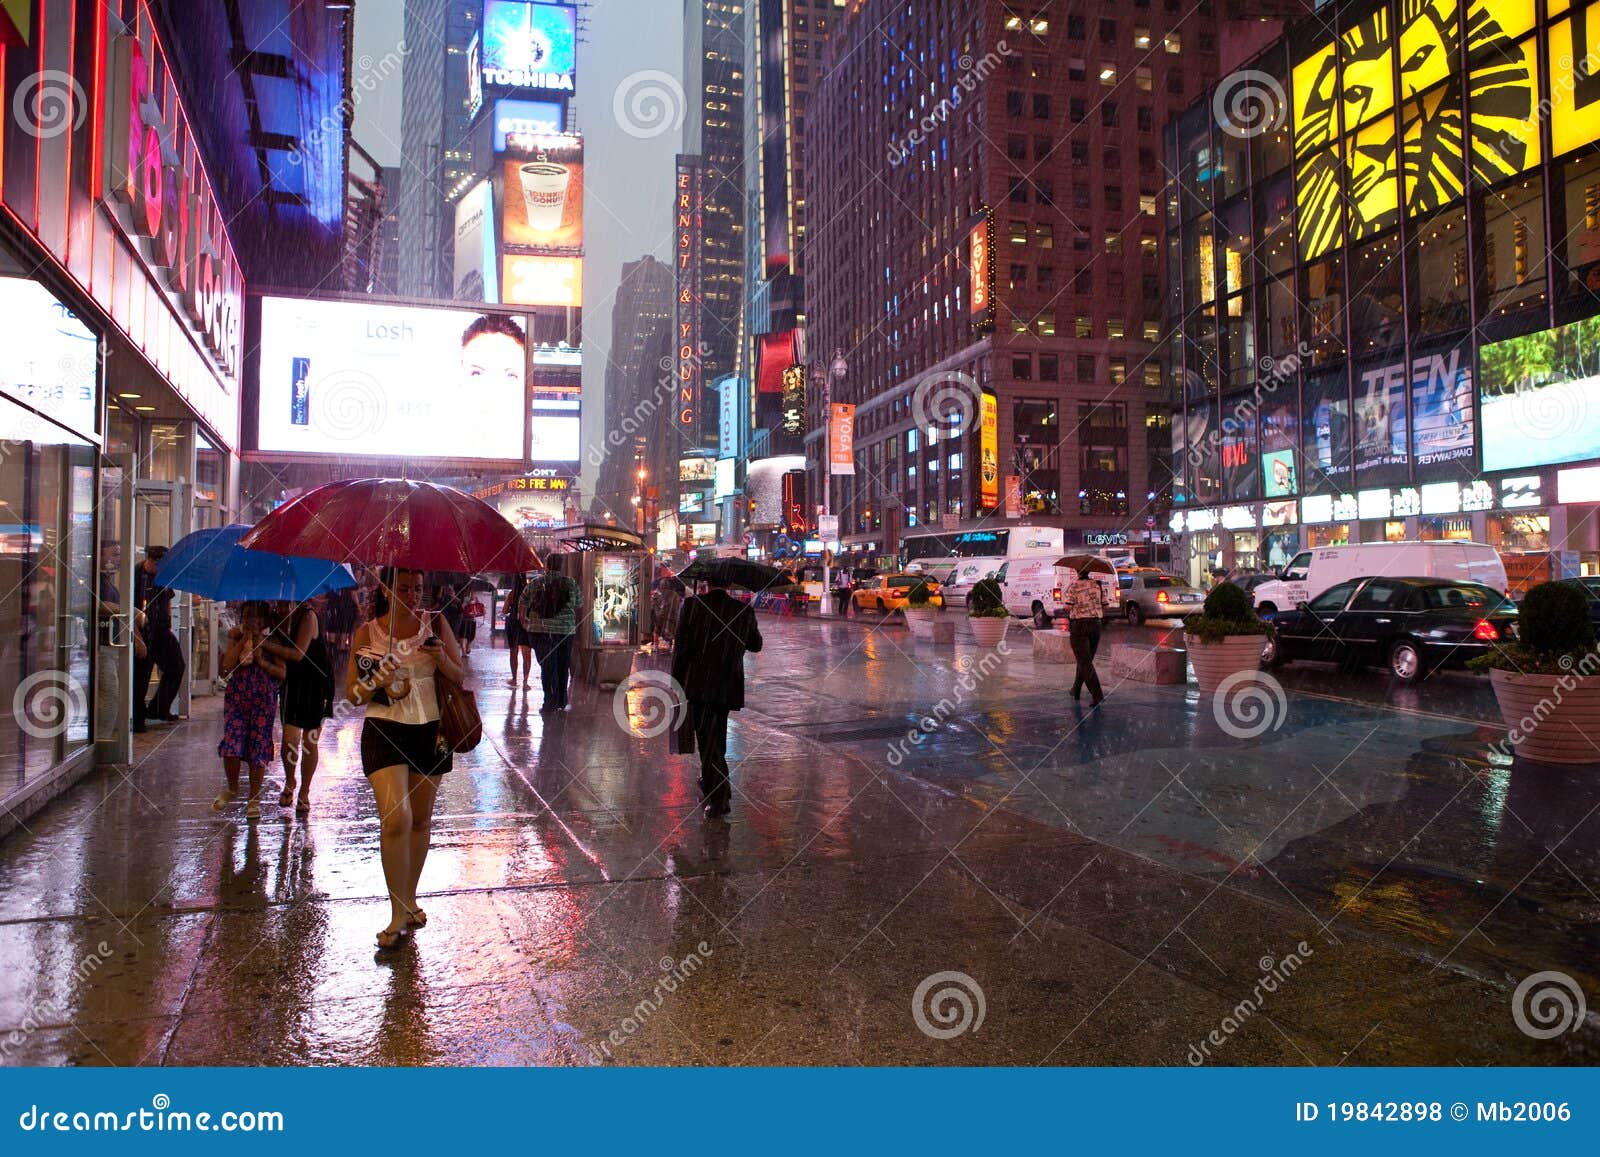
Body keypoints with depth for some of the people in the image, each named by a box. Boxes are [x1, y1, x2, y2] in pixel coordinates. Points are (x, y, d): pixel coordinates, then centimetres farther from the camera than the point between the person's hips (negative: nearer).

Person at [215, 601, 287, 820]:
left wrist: (262, 662, -14)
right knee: (231, 745, -9)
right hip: (236, 697, 1)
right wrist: (244, 640, -9)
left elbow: (283, 673, -1)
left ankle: (254, 799, 11)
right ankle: (232, 789, 18)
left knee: (259, 747, -1)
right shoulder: (236, 637, 10)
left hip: (264, 700, -1)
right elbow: (227, 666, -6)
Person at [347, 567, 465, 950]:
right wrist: (377, 685, -20)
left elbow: (461, 677, 3)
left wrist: (441, 658, -17)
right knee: (396, 819, -14)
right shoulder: (367, 633, -1)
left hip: (429, 730, 2)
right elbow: (352, 694, 1)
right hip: (385, 731, -2)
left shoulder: (436, 625, 3)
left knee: (421, 819, 11)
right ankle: (398, 912, -3)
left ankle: (410, 899, 28)